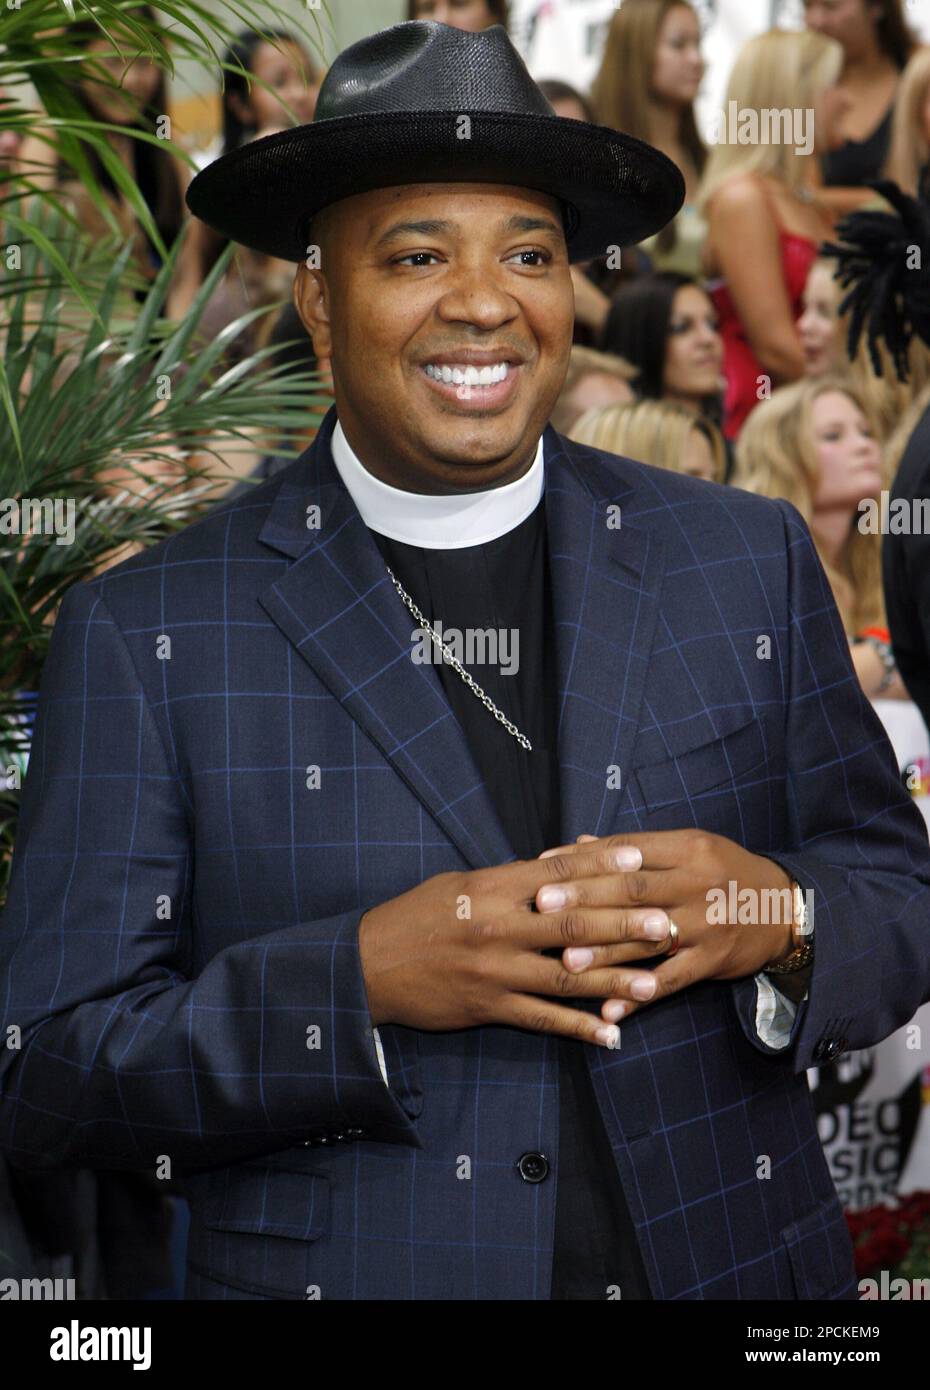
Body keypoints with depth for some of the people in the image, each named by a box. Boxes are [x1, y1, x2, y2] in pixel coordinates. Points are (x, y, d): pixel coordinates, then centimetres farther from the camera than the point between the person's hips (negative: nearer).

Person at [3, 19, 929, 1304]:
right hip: (339, 1270, -2)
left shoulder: (751, 562, 1)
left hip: (734, 1277, 2)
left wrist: (778, 922, -18)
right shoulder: (146, 632, -7)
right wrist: (363, 981, -23)